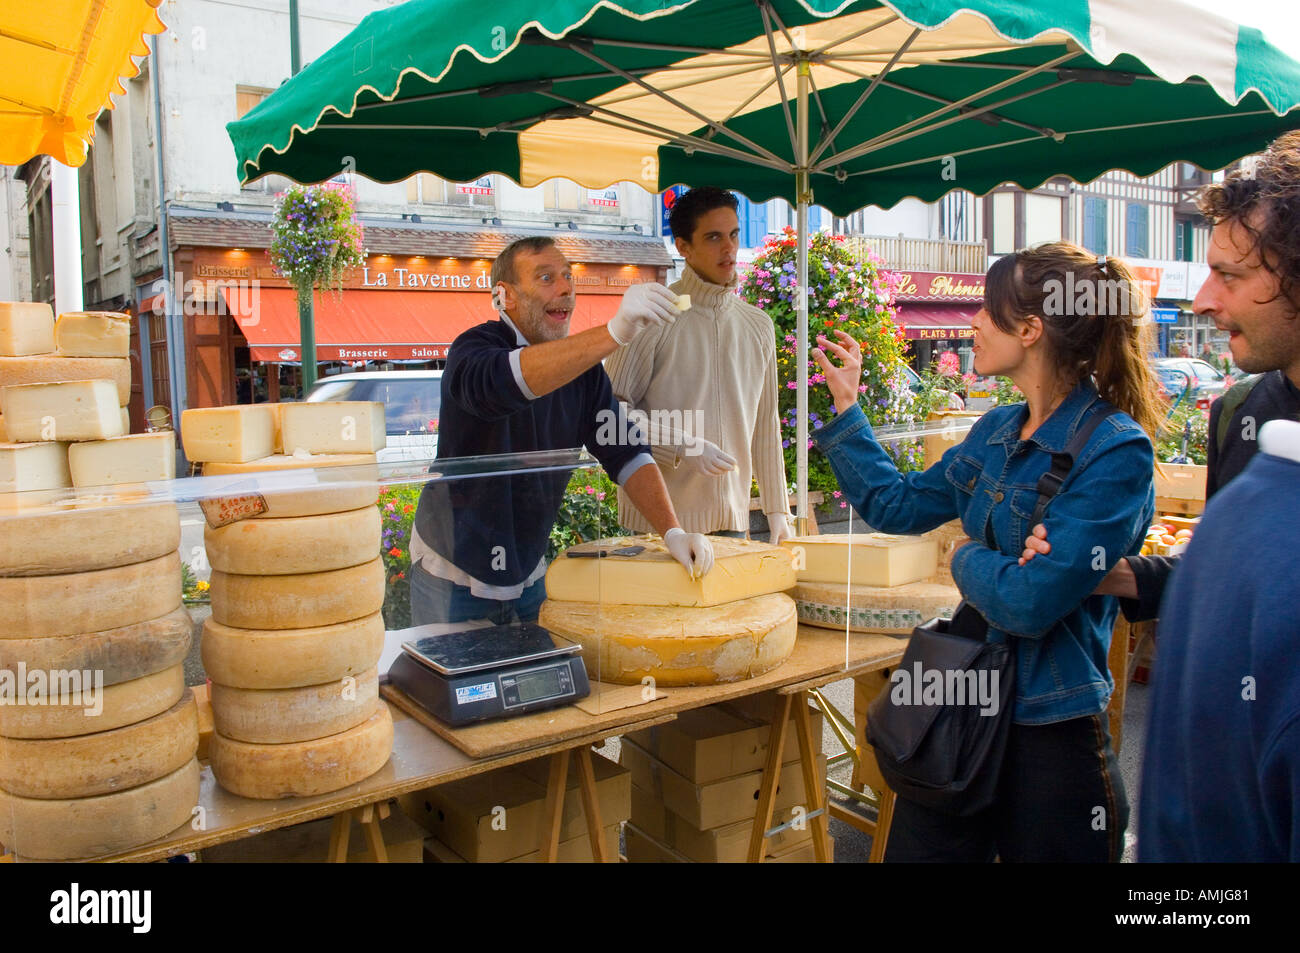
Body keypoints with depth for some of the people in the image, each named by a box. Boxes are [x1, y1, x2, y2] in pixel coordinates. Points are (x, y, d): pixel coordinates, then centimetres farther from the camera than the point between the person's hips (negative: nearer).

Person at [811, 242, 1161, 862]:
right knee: (915, 847, 15)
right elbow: (895, 503, 15)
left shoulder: (1113, 450, -19)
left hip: (1049, 733, -7)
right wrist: (846, 404, 16)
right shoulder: (997, 431, 4)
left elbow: (1029, 601, -25)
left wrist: (967, 557, -6)